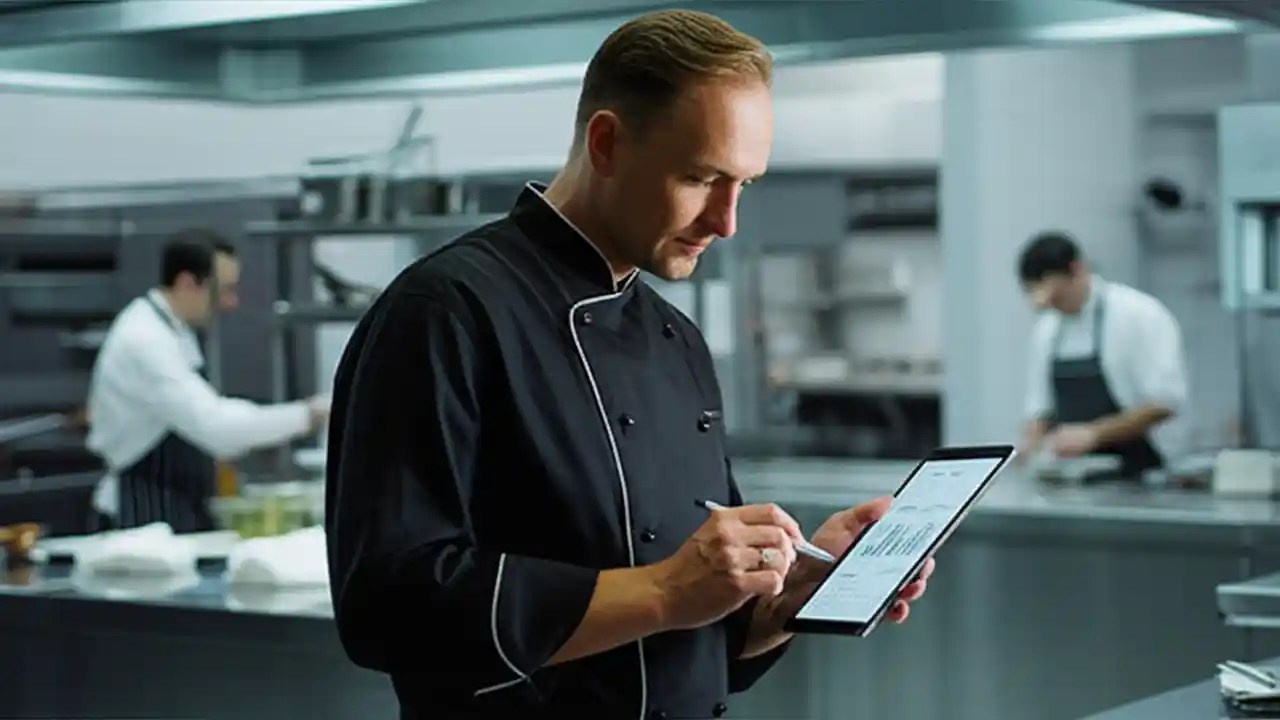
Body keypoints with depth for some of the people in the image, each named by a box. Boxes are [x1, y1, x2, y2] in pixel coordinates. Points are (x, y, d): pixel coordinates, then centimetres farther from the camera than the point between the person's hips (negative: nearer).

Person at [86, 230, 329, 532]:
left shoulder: (169, 328, 9)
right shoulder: (145, 342, -22)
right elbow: (211, 424, -29)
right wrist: (306, 416, -25)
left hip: (183, 507, 9)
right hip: (149, 513, -9)